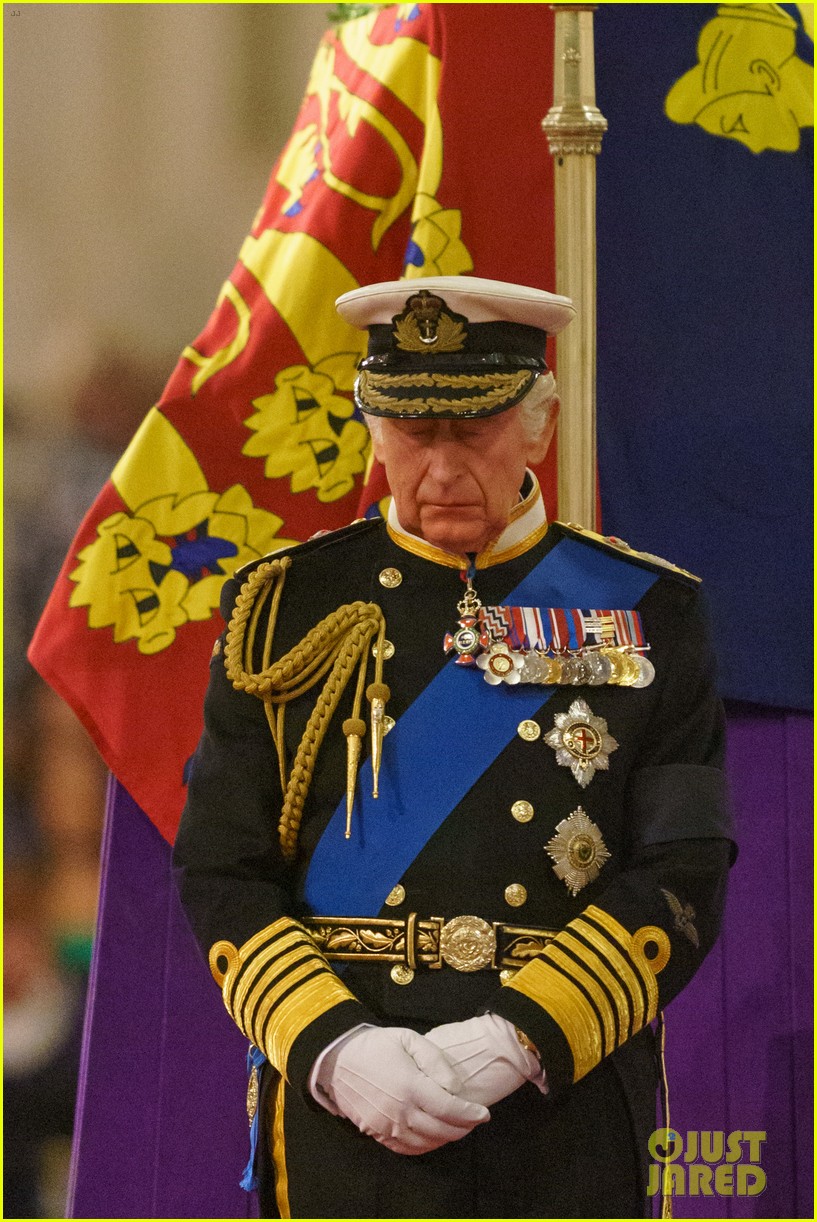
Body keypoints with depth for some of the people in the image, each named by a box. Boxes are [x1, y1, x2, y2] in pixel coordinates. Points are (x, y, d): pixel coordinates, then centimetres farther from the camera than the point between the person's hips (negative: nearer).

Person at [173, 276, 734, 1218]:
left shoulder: (647, 615, 6)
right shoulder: (288, 611, 7)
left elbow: (683, 877, -2)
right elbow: (221, 872, 2)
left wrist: (522, 1039, -15)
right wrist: (337, 1050, -13)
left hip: (569, 1119, 0)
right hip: (341, 1115, 0)